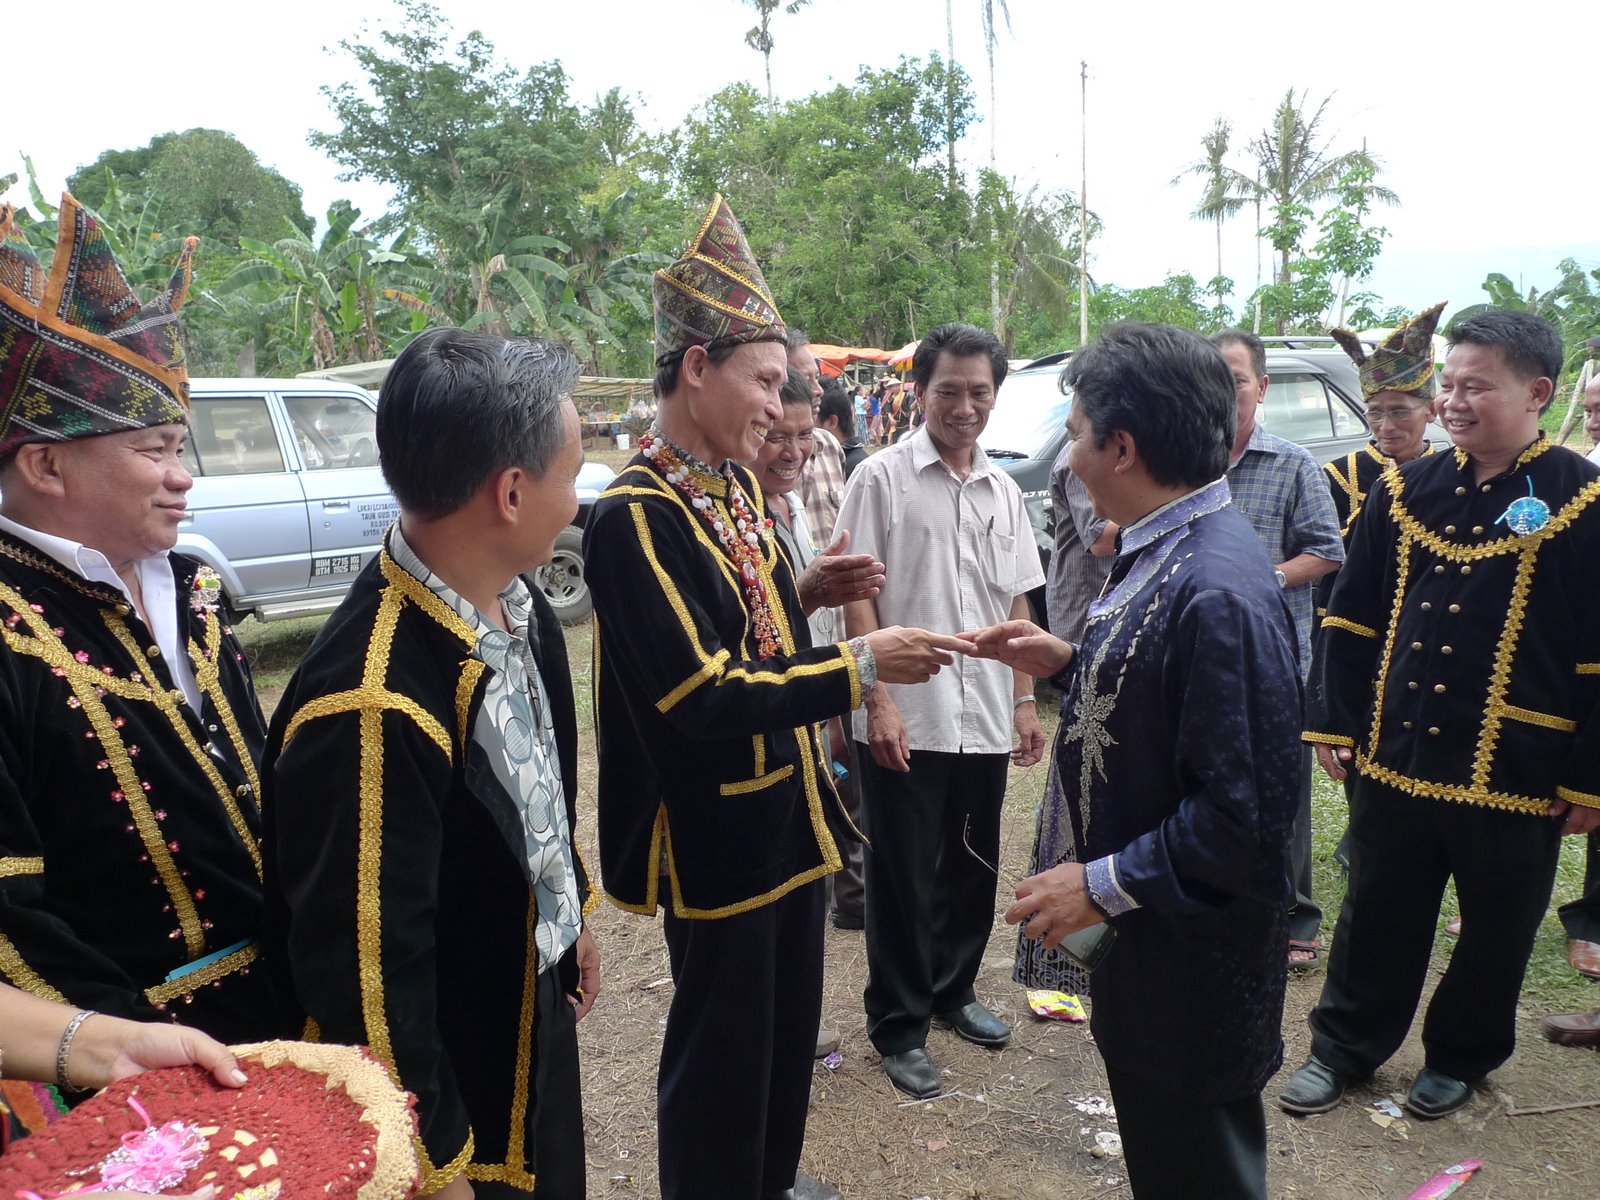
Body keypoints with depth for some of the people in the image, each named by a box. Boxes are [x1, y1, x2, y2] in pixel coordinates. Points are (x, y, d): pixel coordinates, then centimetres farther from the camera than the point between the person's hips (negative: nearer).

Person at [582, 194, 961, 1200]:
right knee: (721, 1045, 11)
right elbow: (701, 698, -27)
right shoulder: (634, 516, -23)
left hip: (789, 806, 9)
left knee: (790, 1020, 25)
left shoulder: (738, 489, 5)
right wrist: (858, 668, -27)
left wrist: (806, 591, -2)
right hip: (717, 835, -9)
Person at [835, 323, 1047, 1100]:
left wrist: (1025, 698, 12)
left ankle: (953, 990, 37)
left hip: (984, 717, 5)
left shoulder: (1003, 491, 10)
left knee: (973, 868, 17)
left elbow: (1016, 603, 15)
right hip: (905, 719, -5)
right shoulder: (882, 478, -6)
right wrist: (879, 699, -15)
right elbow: (859, 598, -9)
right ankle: (899, 1026, 22)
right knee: (904, 878, 6)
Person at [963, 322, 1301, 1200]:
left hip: (1191, 960, -9)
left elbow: (1245, 811, -27)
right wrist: (1067, 664, 2)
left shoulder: (1219, 592, -28)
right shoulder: (1166, 550, 2)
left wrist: (1104, 885, -21)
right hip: (1141, 935, 9)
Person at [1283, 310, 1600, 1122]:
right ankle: (1344, 1047, 31)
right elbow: (1352, 618, 8)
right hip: (1394, 758, 3)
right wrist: (1332, 721, 5)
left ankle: (1461, 1057, 37)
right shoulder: (1404, 492, 3)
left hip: (1515, 776, -3)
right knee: (1376, 916, 15)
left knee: (1496, 929, 15)